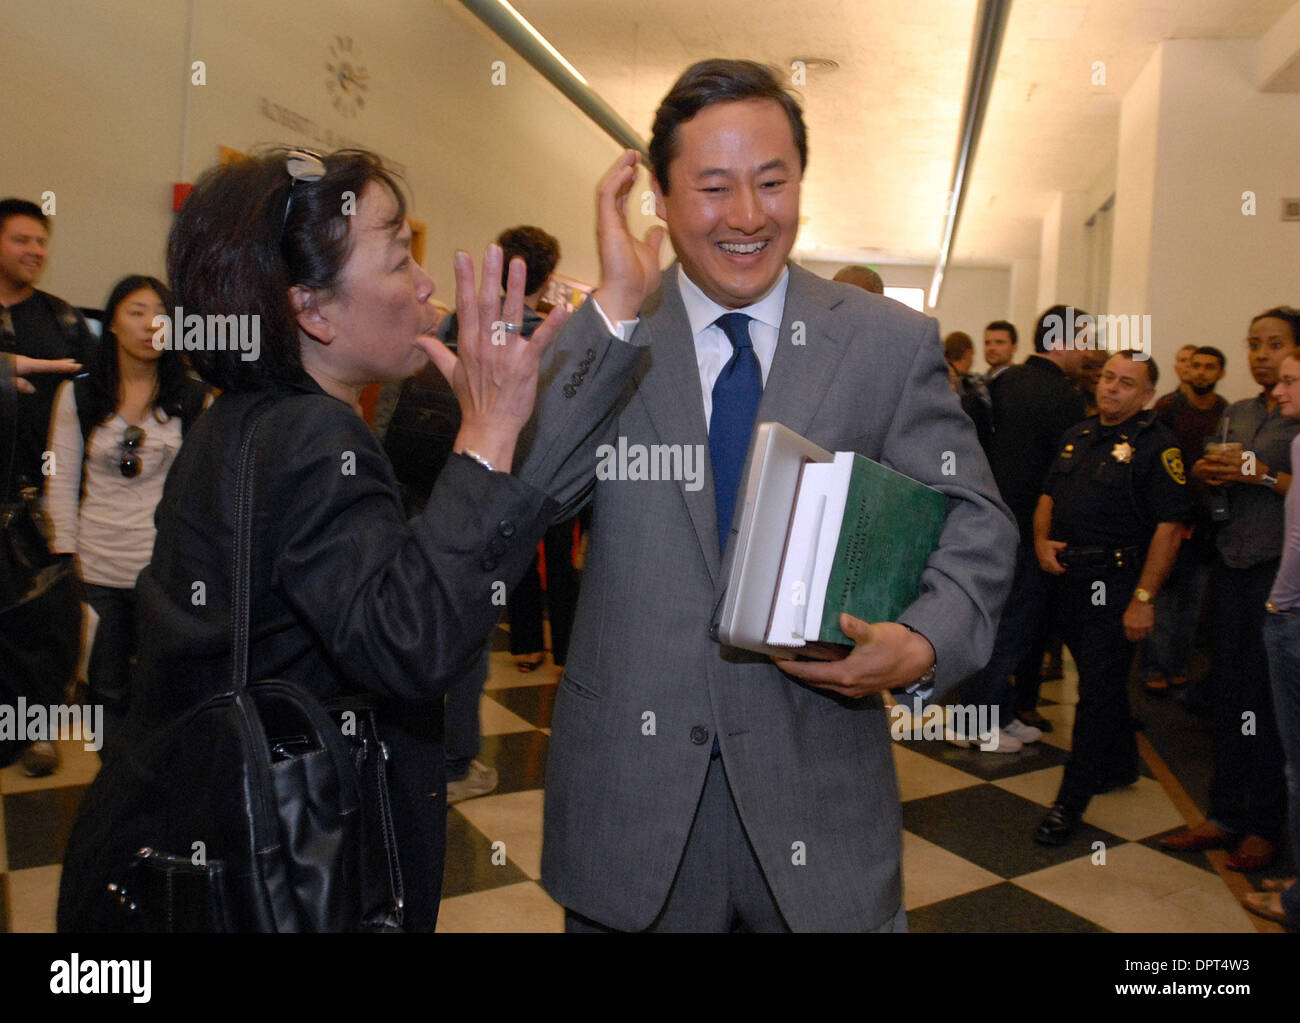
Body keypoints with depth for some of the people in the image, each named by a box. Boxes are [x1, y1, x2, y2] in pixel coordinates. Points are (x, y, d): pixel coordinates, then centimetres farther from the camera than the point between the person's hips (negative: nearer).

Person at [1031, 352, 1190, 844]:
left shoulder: (1156, 444, -9)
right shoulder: (1077, 435, 12)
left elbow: (1169, 526, -14)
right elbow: (1049, 494, 19)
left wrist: (1144, 598, -17)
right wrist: (1041, 540, -1)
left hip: (1115, 582, -7)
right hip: (1068, 577, 7)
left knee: (1098, 689, -3)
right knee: (1100, 679, 19)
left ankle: (1071, 800, 4)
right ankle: (1120, 766, 38)